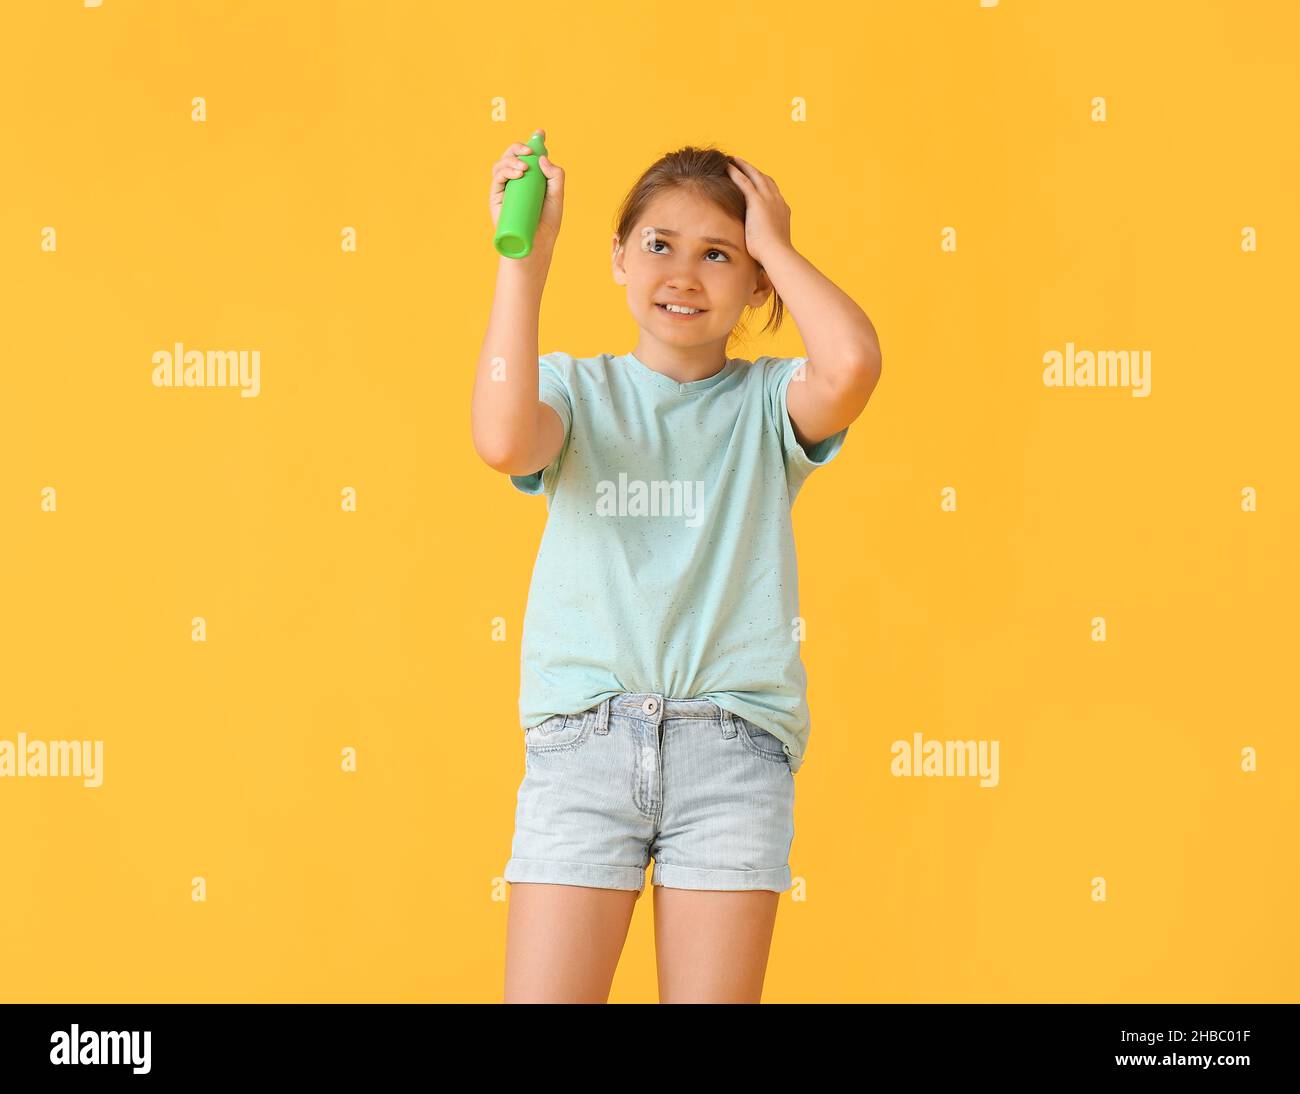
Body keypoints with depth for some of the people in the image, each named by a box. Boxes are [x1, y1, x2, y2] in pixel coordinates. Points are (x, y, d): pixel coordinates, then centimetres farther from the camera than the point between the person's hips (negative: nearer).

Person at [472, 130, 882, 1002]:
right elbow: (503, 441, -14)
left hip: (732, 743, 0)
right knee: (543, 995, -1)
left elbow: (852, 366, -16)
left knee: (714, 995, 3)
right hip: (584, 735, 0)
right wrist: (525, 257, -12)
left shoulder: (767, 402, 8)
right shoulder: (575, 388, 10)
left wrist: (776, 246, -2)